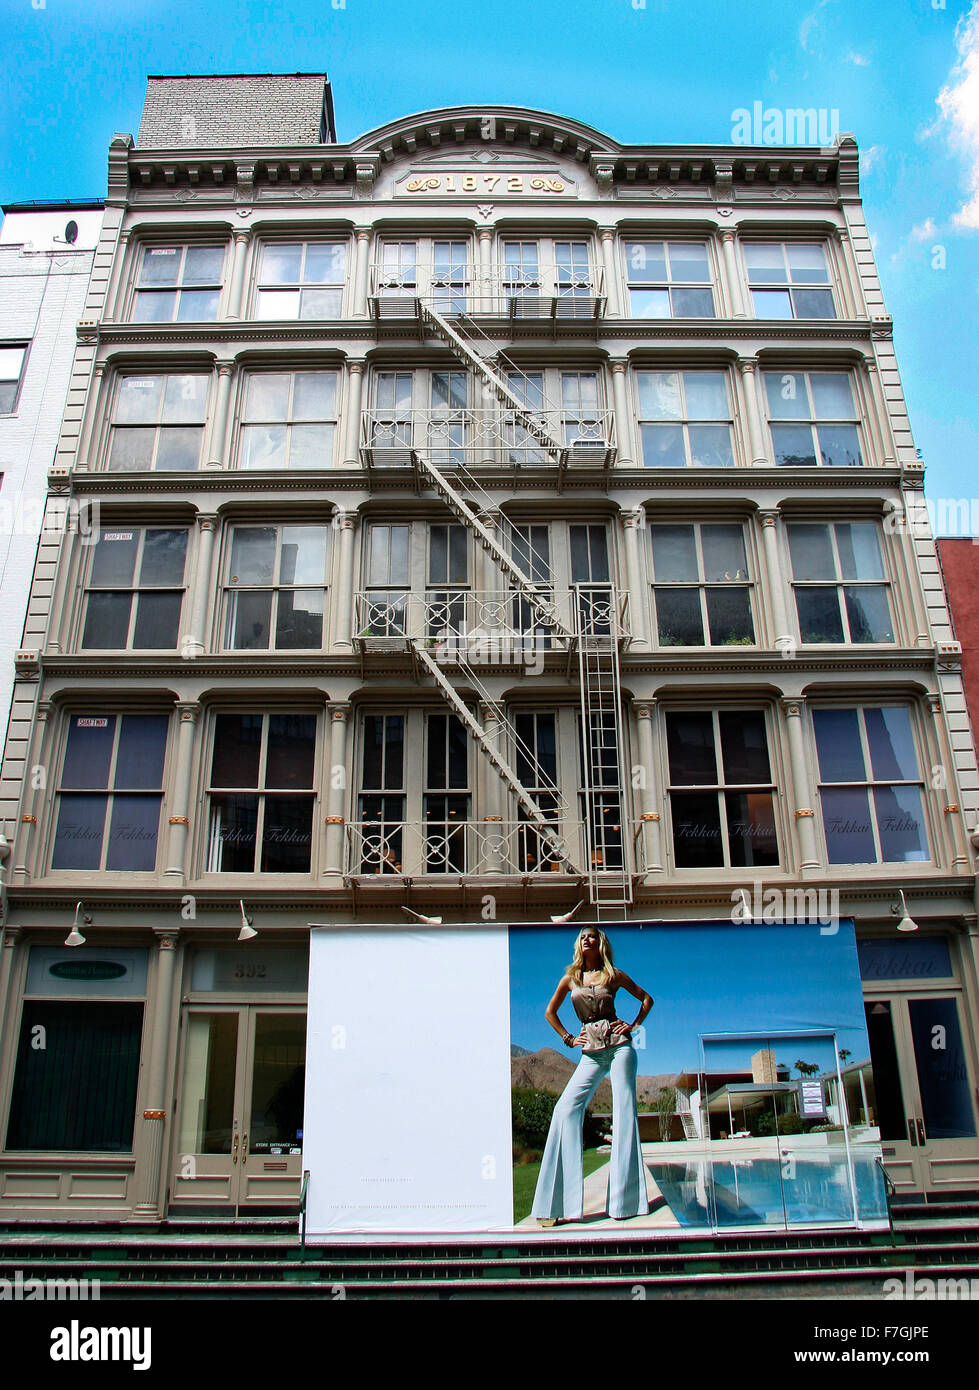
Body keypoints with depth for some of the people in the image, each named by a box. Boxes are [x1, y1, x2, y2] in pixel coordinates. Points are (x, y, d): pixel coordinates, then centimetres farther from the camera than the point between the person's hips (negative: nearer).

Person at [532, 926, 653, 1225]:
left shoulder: (613, 975, 5)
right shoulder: (571, 978, 10)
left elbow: (646, 999, 16)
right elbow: (550, 1012, 22)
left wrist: (633, 1026, 5)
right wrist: (568, 1039, 13)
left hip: (618, 1046, -2)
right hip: (591, 1053, 2)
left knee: (624, 1113, -6)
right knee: (566, 1109, -12)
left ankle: (625, 1200, 0)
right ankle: (560, 1203, -7)